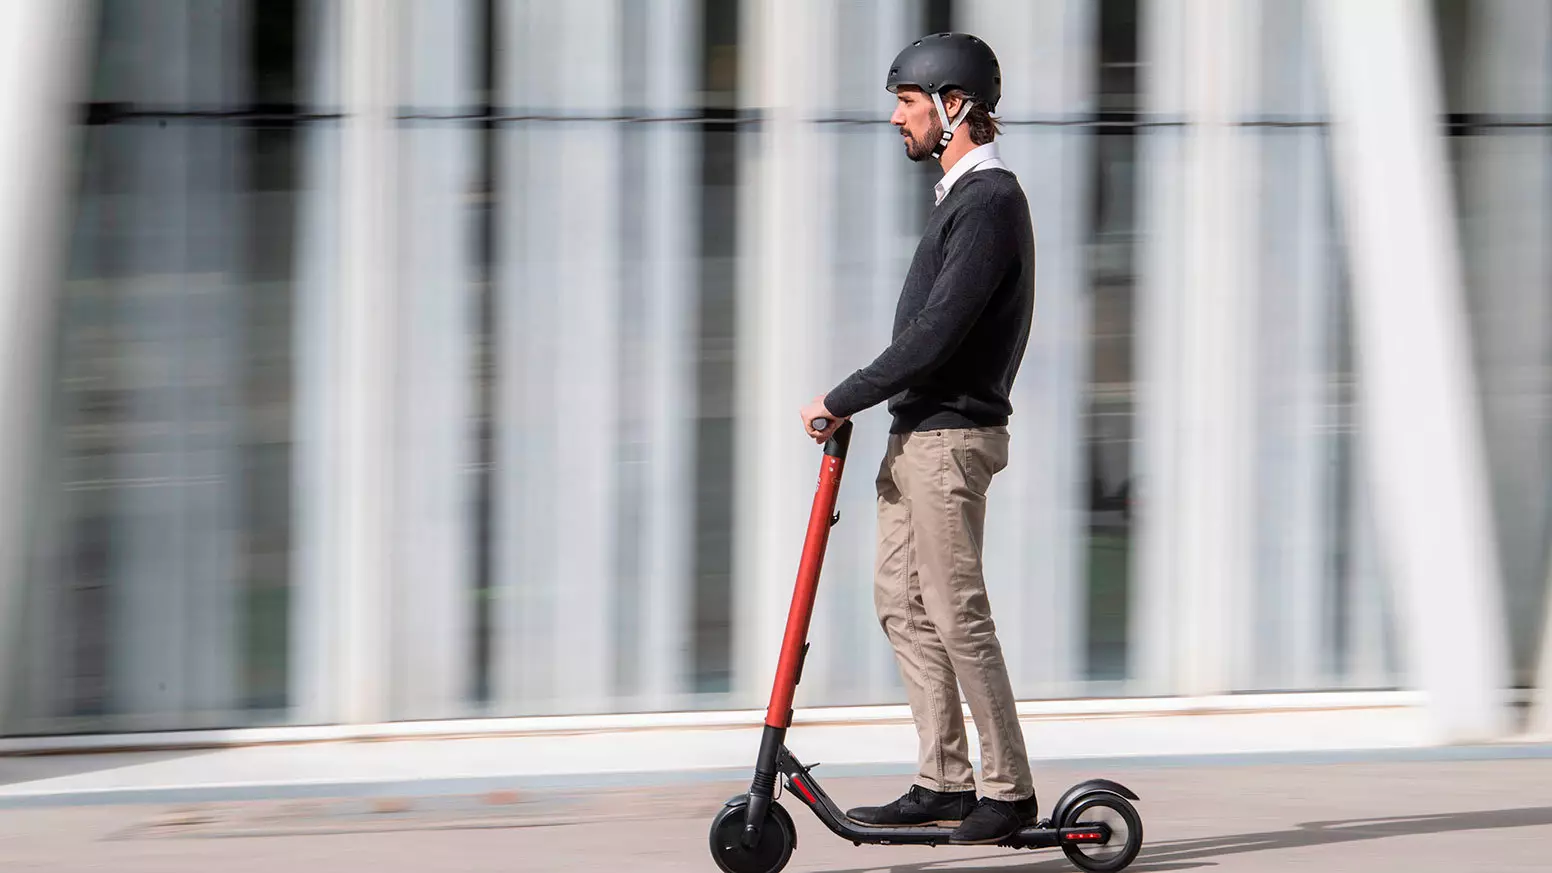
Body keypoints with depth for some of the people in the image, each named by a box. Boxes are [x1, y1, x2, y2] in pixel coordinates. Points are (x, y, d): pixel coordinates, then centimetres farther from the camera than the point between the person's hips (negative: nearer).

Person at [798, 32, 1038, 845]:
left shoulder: (988, 203, -16)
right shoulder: (963, 194, 17)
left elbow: (935, 336, -22)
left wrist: (840, 401, -16)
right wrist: (857, 403, 14)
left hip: (949, 440, -10)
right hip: (917, 433, 10)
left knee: (958, 615, -7)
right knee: (900, 601, 10)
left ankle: (1008, 791, -1)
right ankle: (944, 782, 12)